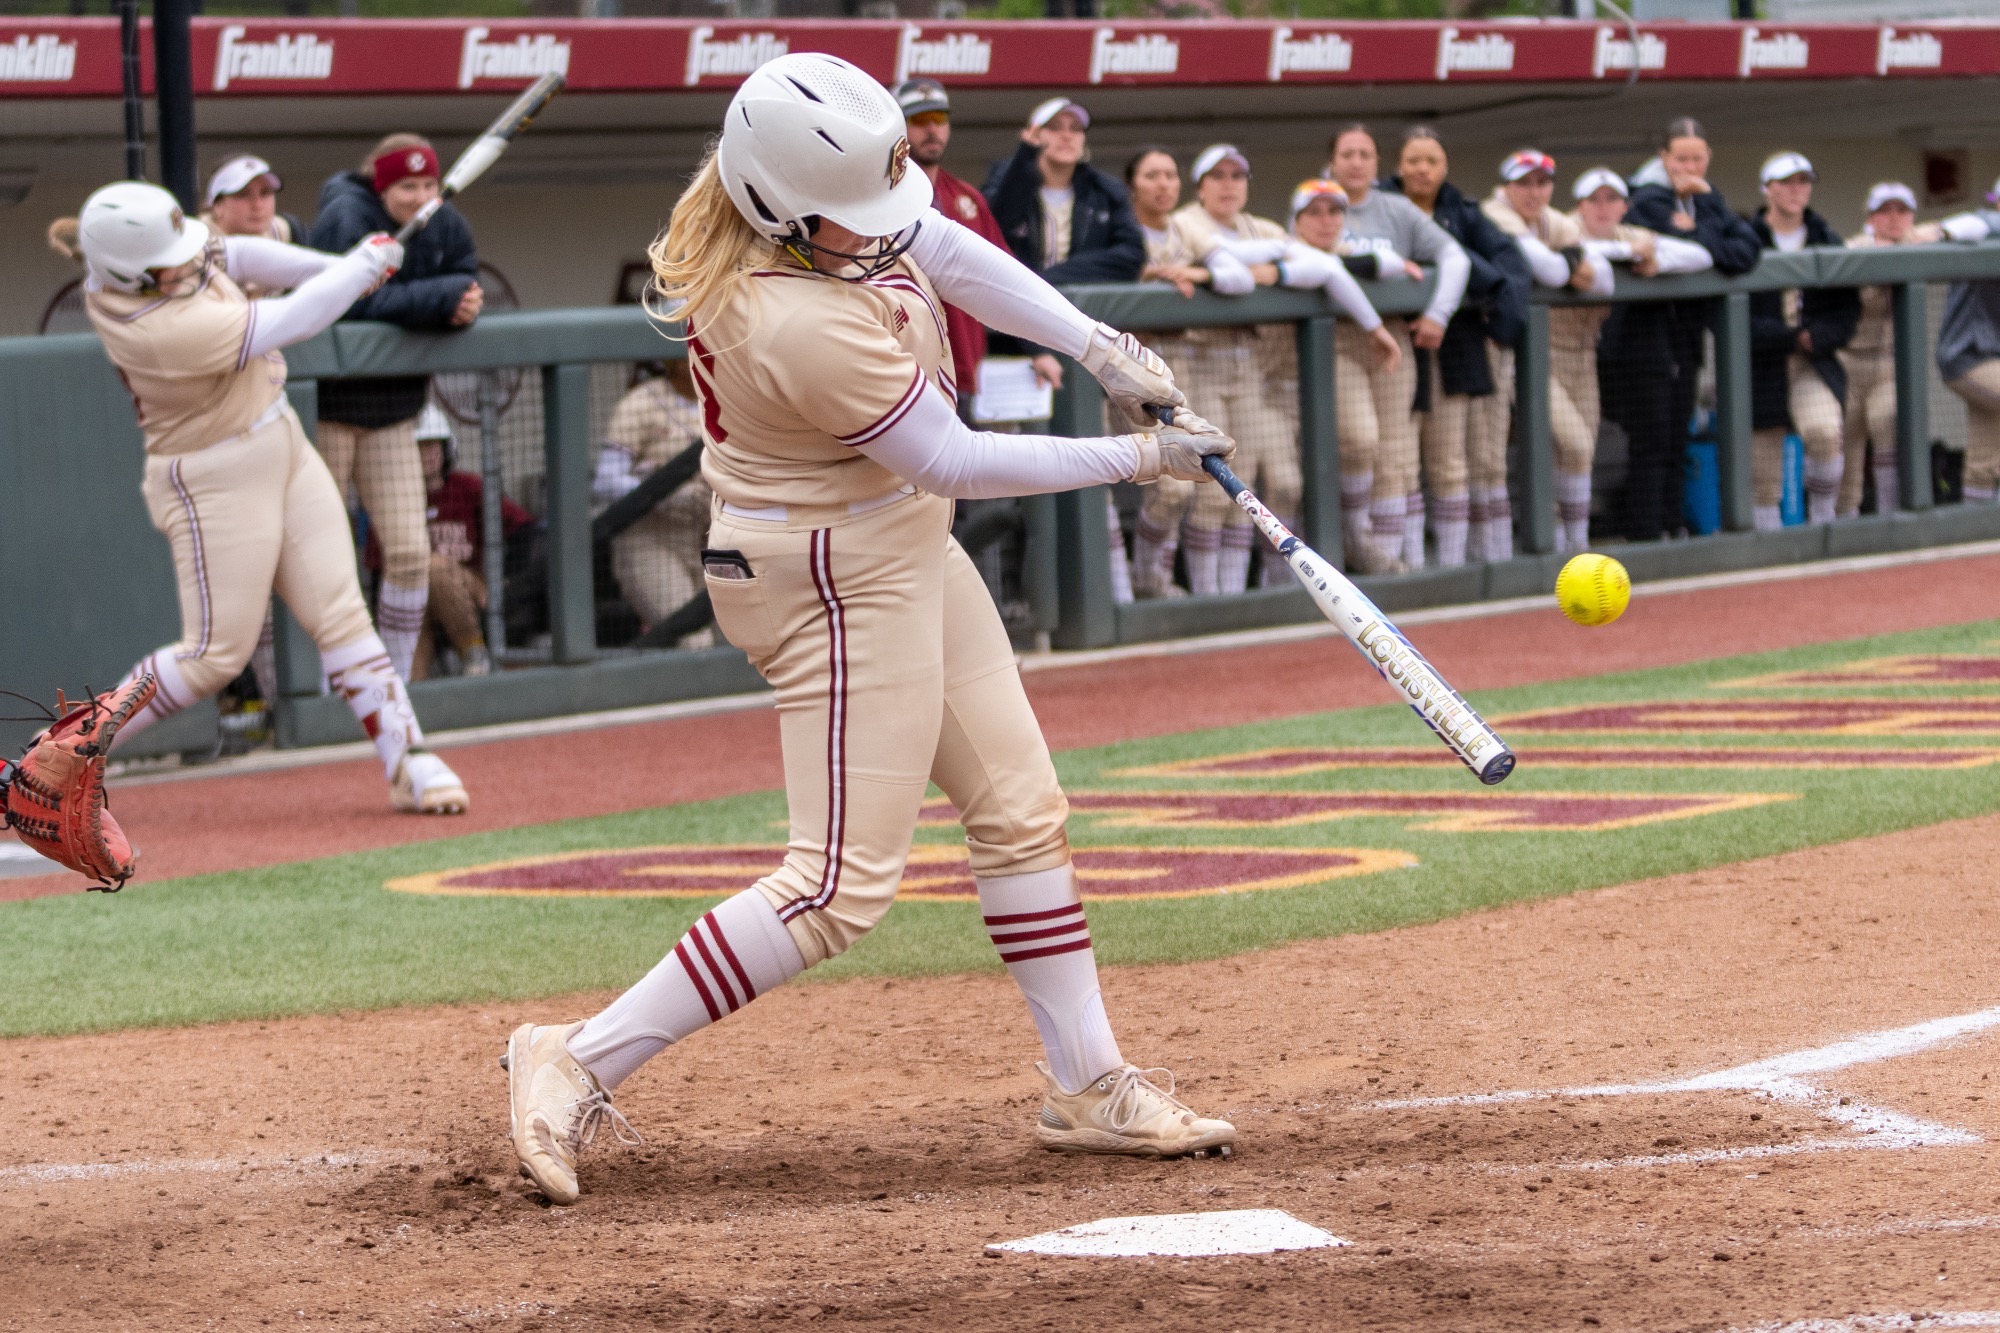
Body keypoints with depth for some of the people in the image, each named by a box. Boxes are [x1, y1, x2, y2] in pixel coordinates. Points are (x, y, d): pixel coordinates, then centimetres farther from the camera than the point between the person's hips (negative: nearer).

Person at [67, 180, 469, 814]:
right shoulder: (159, 329, -33)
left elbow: (231, 255, 10)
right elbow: (292, 322, -27)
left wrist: (335, 267, -1)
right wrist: (366, 263, -13)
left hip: (285, 451, 9)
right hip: (216, 482, -8)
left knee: (341, 615, 4)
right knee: (217, 653, -3)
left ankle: (408, 762, 5)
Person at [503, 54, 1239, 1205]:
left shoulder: (764, 201, -9)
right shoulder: (804, 323, -33)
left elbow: (941, 250, 5)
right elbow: (955, 463, -23)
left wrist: (1098, 347, -4)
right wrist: (1139, 458, -14)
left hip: (904, 550, 10)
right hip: (841, 582, -10)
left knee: (1022, 810, 15)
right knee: (844, 887, -8)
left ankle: (1090, 1087, 24)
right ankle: (580, 1066, -5)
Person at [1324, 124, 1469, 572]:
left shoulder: (1397, 211, 11)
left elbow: (1454, 256, 5)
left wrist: (1438, 314, -8)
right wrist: (1392, 263, -9)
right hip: (1335, 341, -4)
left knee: (1395, 455, 1)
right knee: (1357, 438, -22)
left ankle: (1385, 553, 8)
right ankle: (1354, 532, -3)